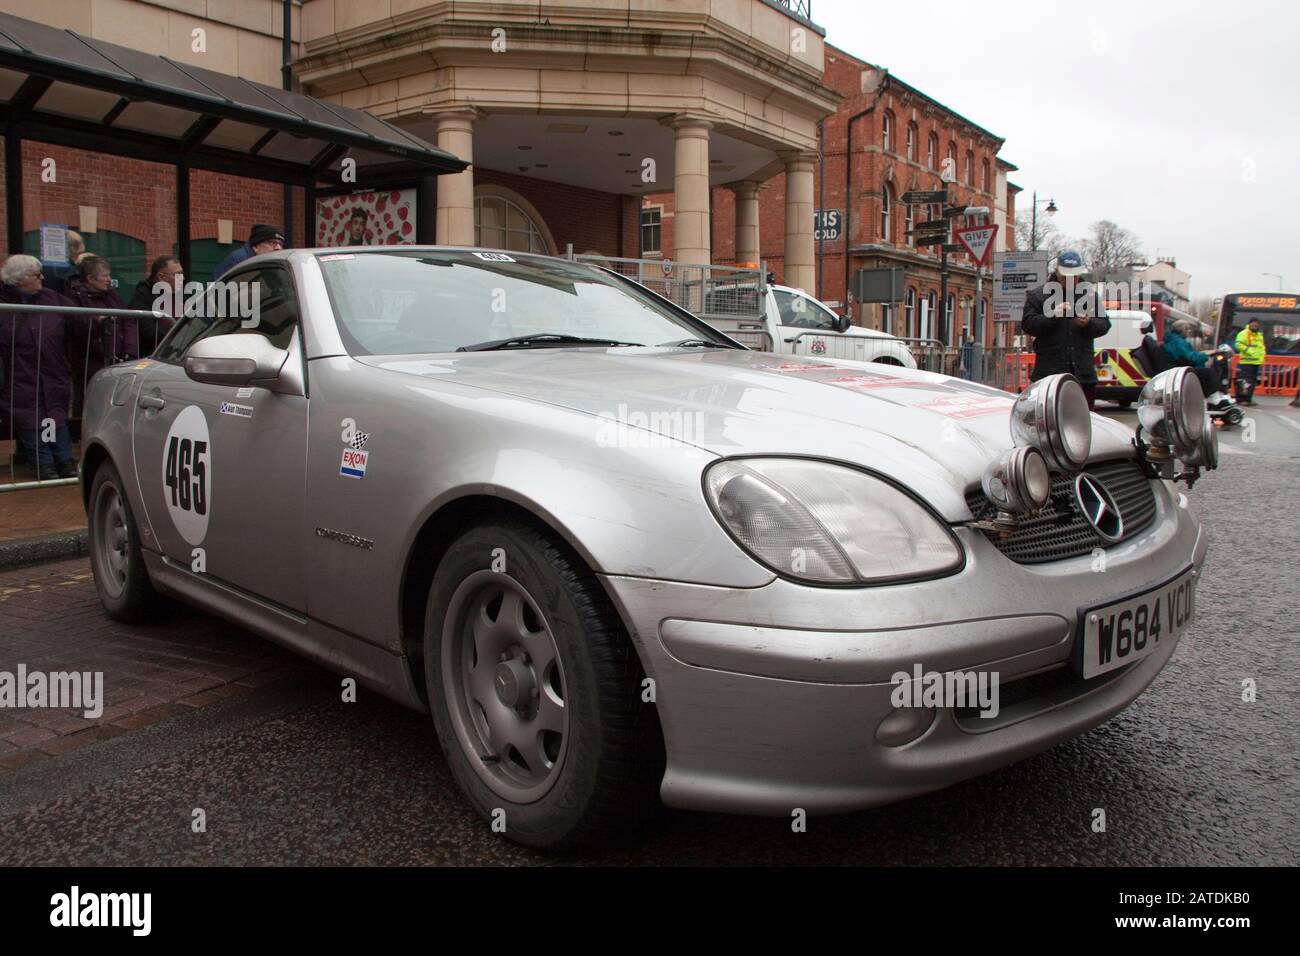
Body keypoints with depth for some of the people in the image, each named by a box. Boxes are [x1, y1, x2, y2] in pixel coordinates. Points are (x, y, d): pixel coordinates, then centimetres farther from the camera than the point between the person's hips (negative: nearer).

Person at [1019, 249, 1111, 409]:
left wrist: (1088, 323, -11)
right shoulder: (1037, 295, 4)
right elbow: (1027, 325, -5)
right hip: (1049, 372, -3)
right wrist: (1052, 315, -19)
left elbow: (1104, 324, 12)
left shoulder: (1090, 295, 14)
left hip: (1083, 372, 4)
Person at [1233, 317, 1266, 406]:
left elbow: (1262, 348, 29)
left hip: (1256, 362, 9)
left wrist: (1262, 358, 15)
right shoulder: (1244, 334, -5)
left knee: (1253, 381, 9)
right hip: (1246, 362, -9)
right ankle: (1242, 399, -15)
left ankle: (1248, 399, 15)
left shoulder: (1259, 335, 22)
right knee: (1245, 380, -15)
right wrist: (1249, 351, -23)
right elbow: (1239, 345, -17)